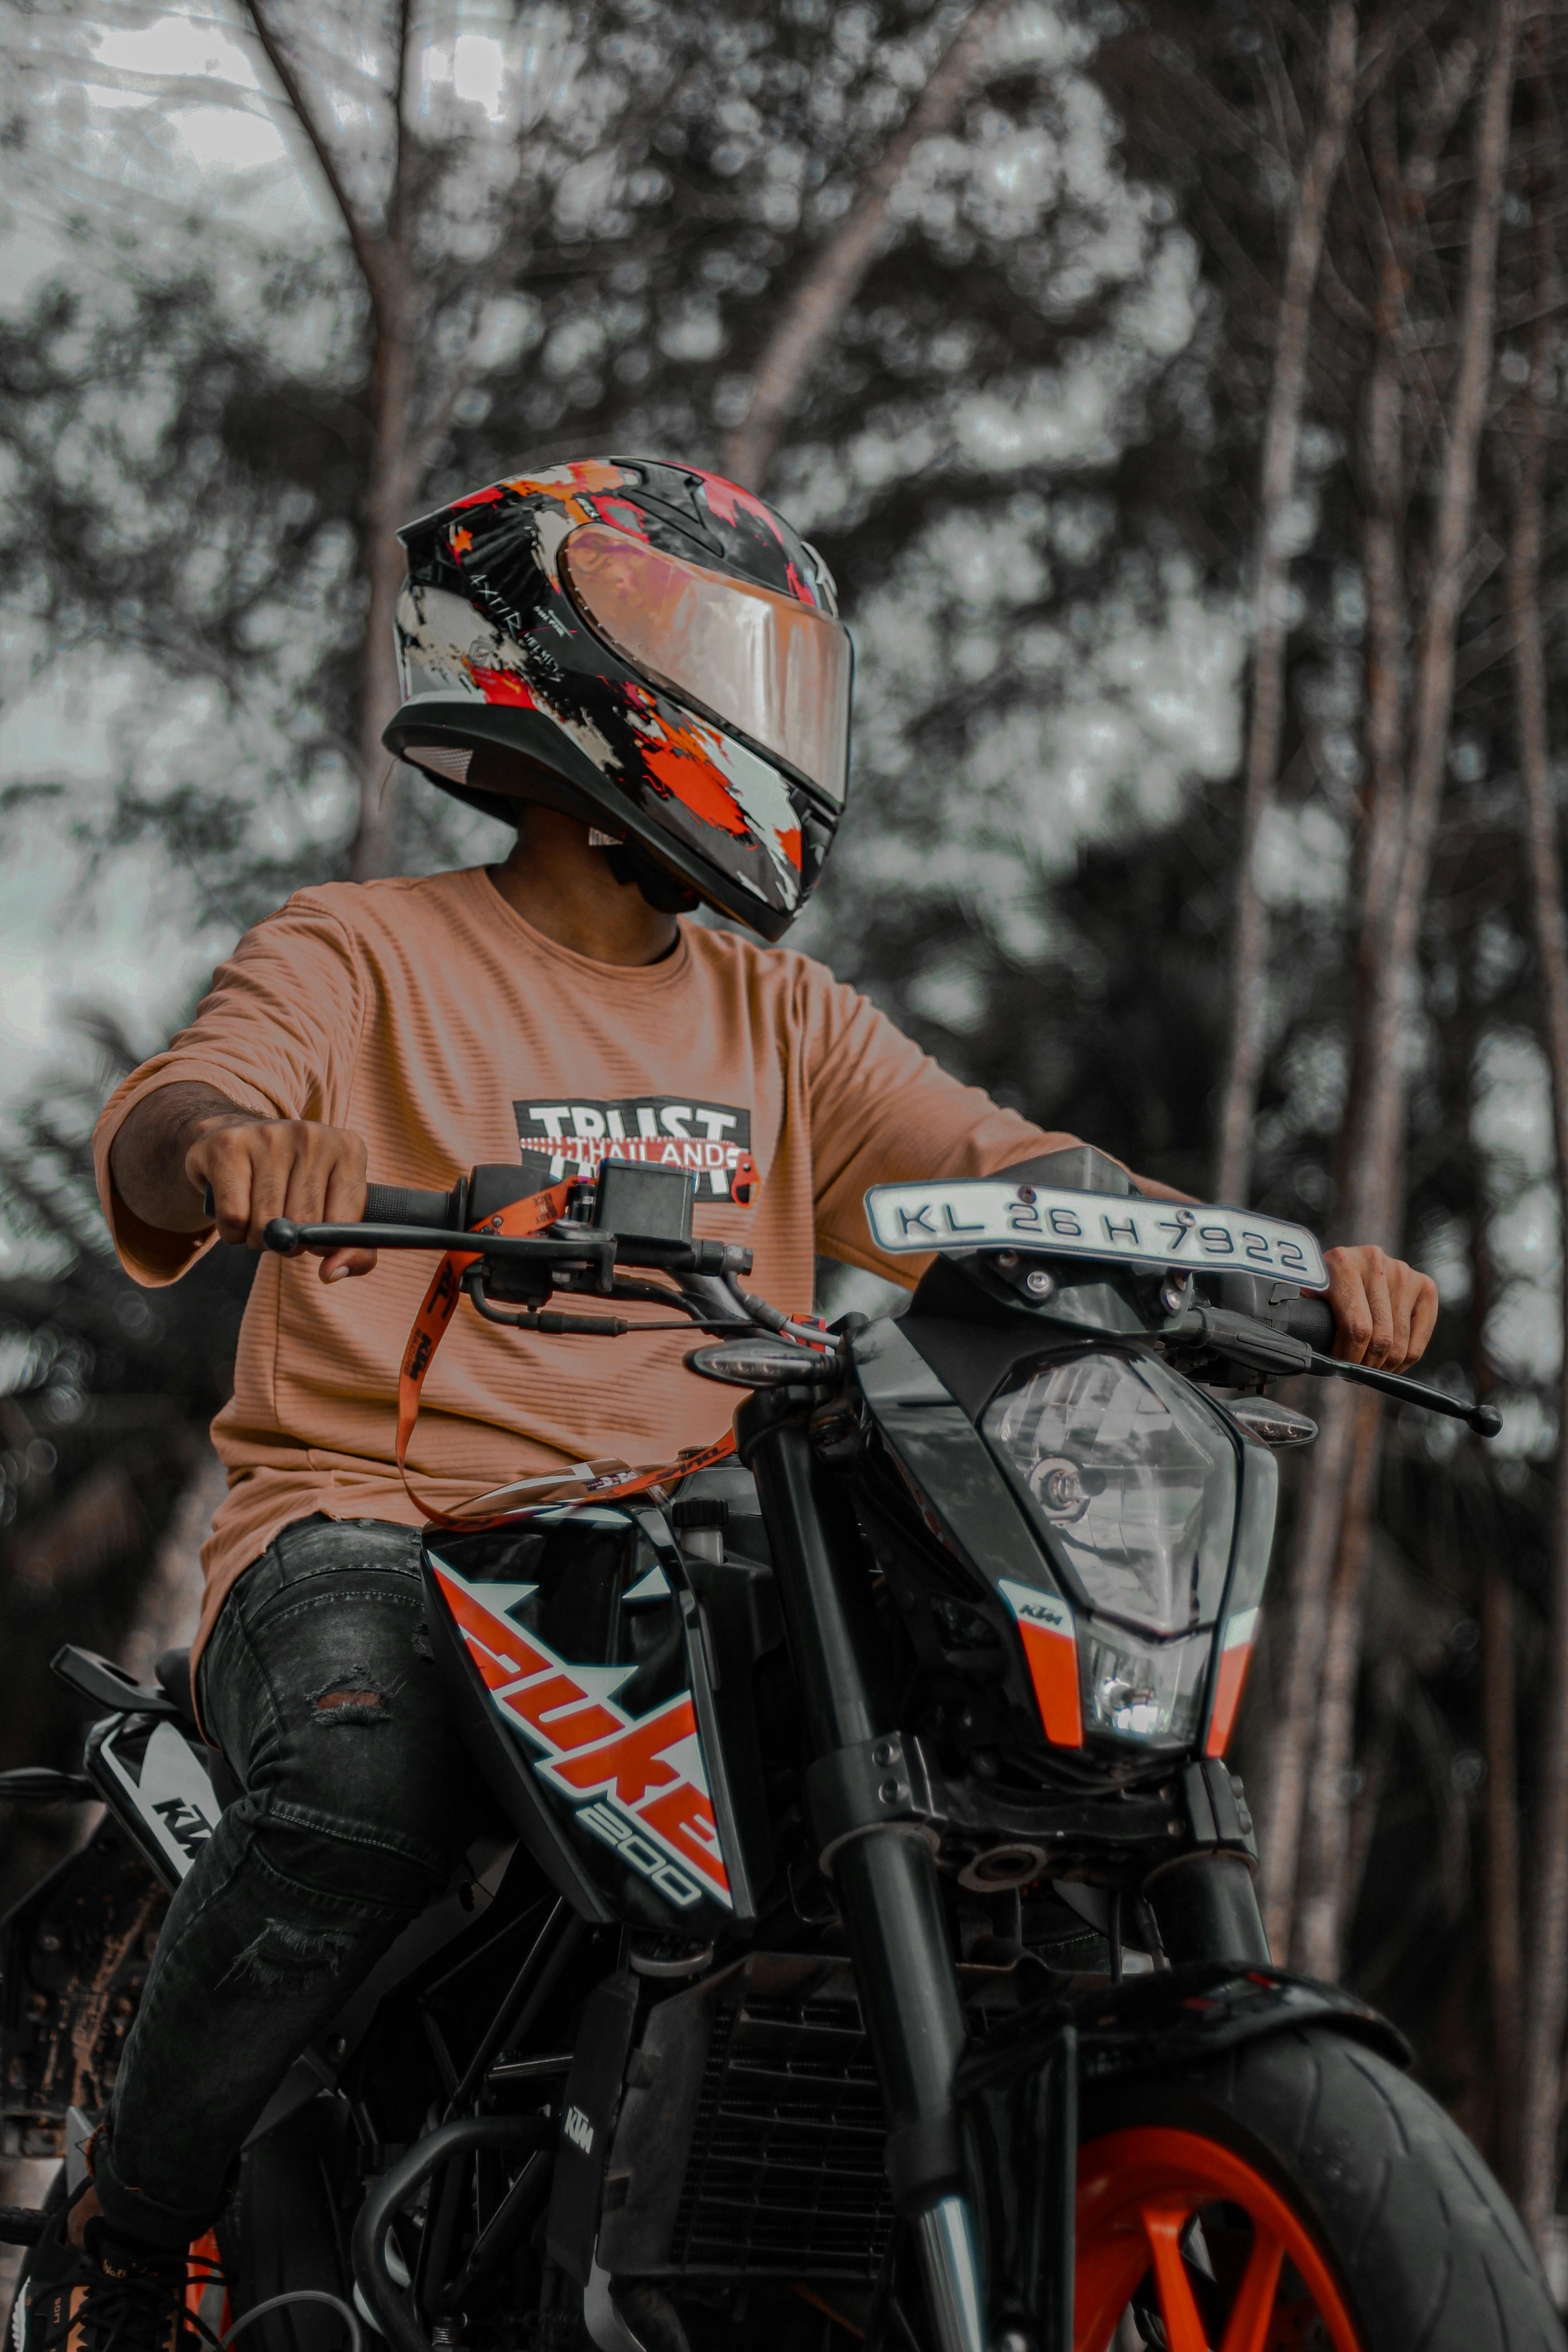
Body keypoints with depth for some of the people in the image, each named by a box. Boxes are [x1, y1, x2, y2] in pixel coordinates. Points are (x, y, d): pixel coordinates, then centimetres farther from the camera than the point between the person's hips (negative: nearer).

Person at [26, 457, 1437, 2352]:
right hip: (371, 1536, -5)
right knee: (361, 1788, -37)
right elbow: (159, 1131, -14)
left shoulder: (776, 1018, 20)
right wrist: (227, 1151, -41)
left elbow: (1008, 1173, 10)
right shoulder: (365, 955, 4)